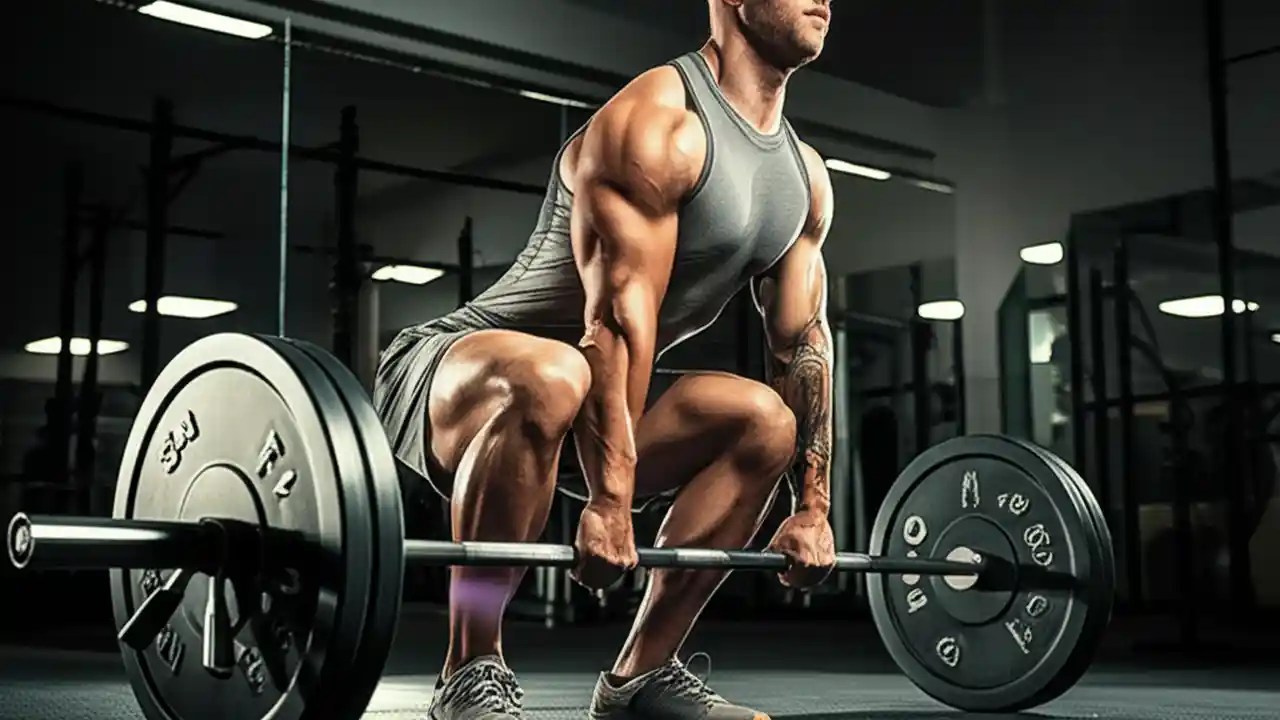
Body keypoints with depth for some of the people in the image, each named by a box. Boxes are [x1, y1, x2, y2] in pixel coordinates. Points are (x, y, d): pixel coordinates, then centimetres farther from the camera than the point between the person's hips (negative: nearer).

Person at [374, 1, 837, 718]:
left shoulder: (805, 175, 7)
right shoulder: (654, 123, -20)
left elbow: (804, 341, 7)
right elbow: (618, 317, -28)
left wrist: (813, 509, 3)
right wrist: (609, 503, -33)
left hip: (597, 403, 8)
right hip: (452, 372, -8)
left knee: (769, 422, -2)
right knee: (549, 378, -39)